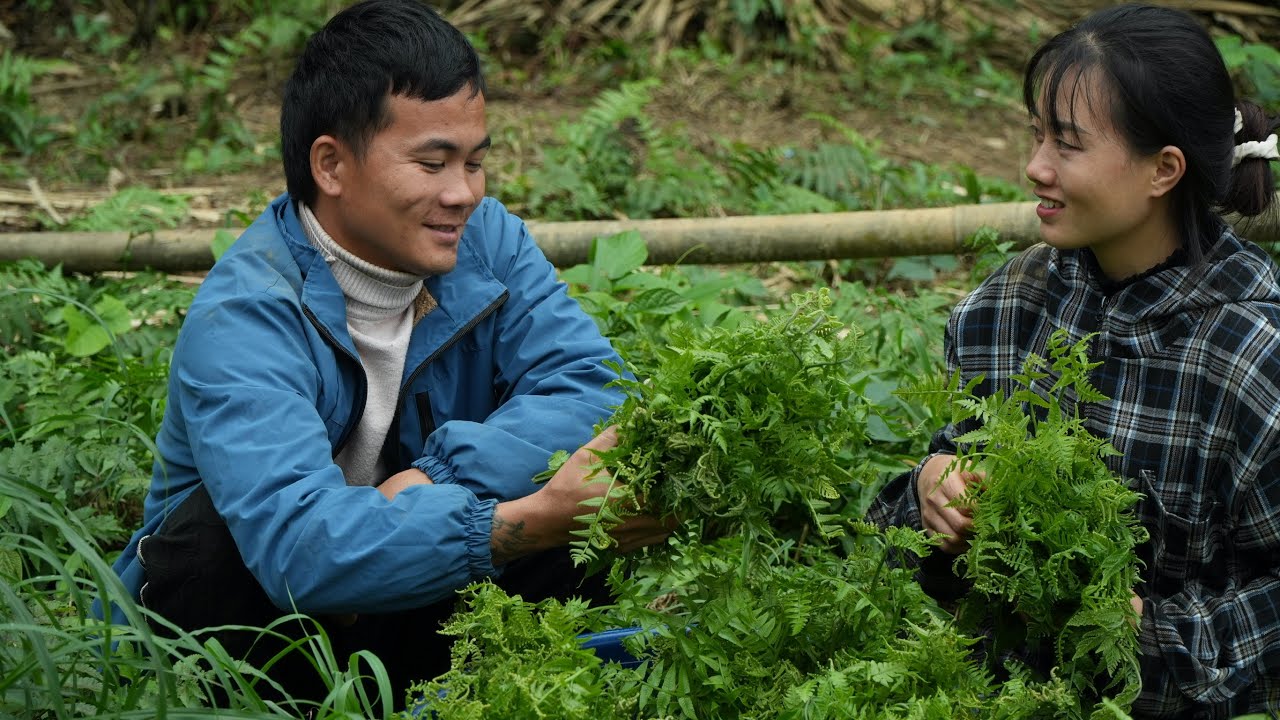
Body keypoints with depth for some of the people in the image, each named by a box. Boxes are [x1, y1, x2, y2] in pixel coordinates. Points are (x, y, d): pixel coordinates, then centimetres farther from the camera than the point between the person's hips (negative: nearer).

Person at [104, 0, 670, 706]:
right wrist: (533, 519, -52)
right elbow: (298, 544, -41)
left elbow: (593, 389, -16)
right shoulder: (241, 321, -26)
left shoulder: (486, 240, -7)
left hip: (410, 617, 4)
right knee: (222, 535, -35)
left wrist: (437, 476, -32)